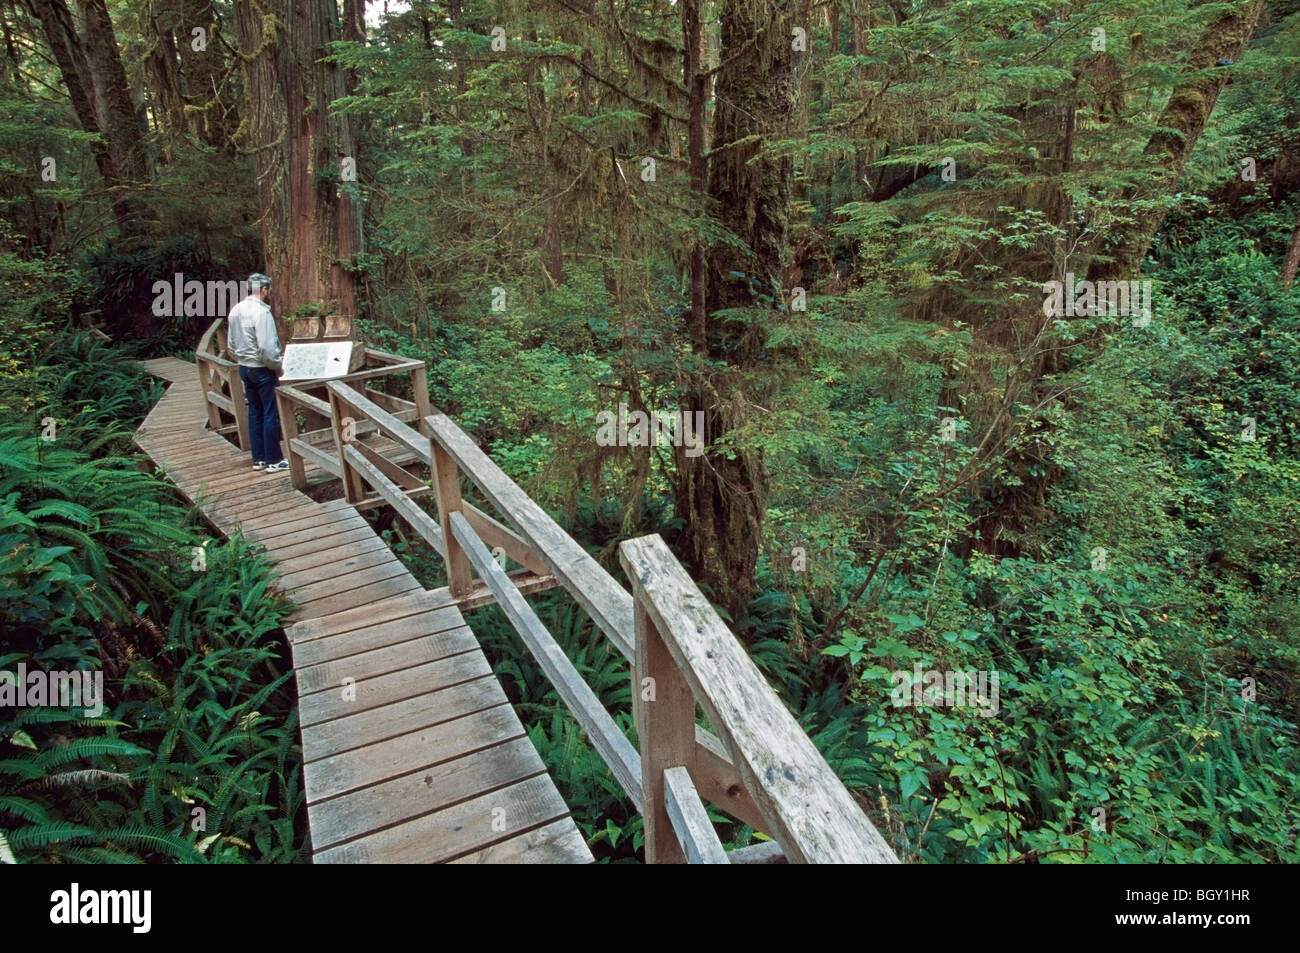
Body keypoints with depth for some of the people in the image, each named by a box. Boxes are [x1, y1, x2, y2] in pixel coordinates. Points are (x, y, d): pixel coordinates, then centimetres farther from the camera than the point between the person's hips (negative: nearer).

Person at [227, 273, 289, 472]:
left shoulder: (235, 310, 7)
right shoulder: (261, 312, -19)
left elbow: (231, 343, 13)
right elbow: (266, 347, -23)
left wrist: (241, 359, 19)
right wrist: (278, 367, -10)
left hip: (244, 367, 8)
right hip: (262, 369, -8)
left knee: (254, 412, 14)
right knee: (271, 414, 0)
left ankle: (258, 458, 20)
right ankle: (273, 460, 5)